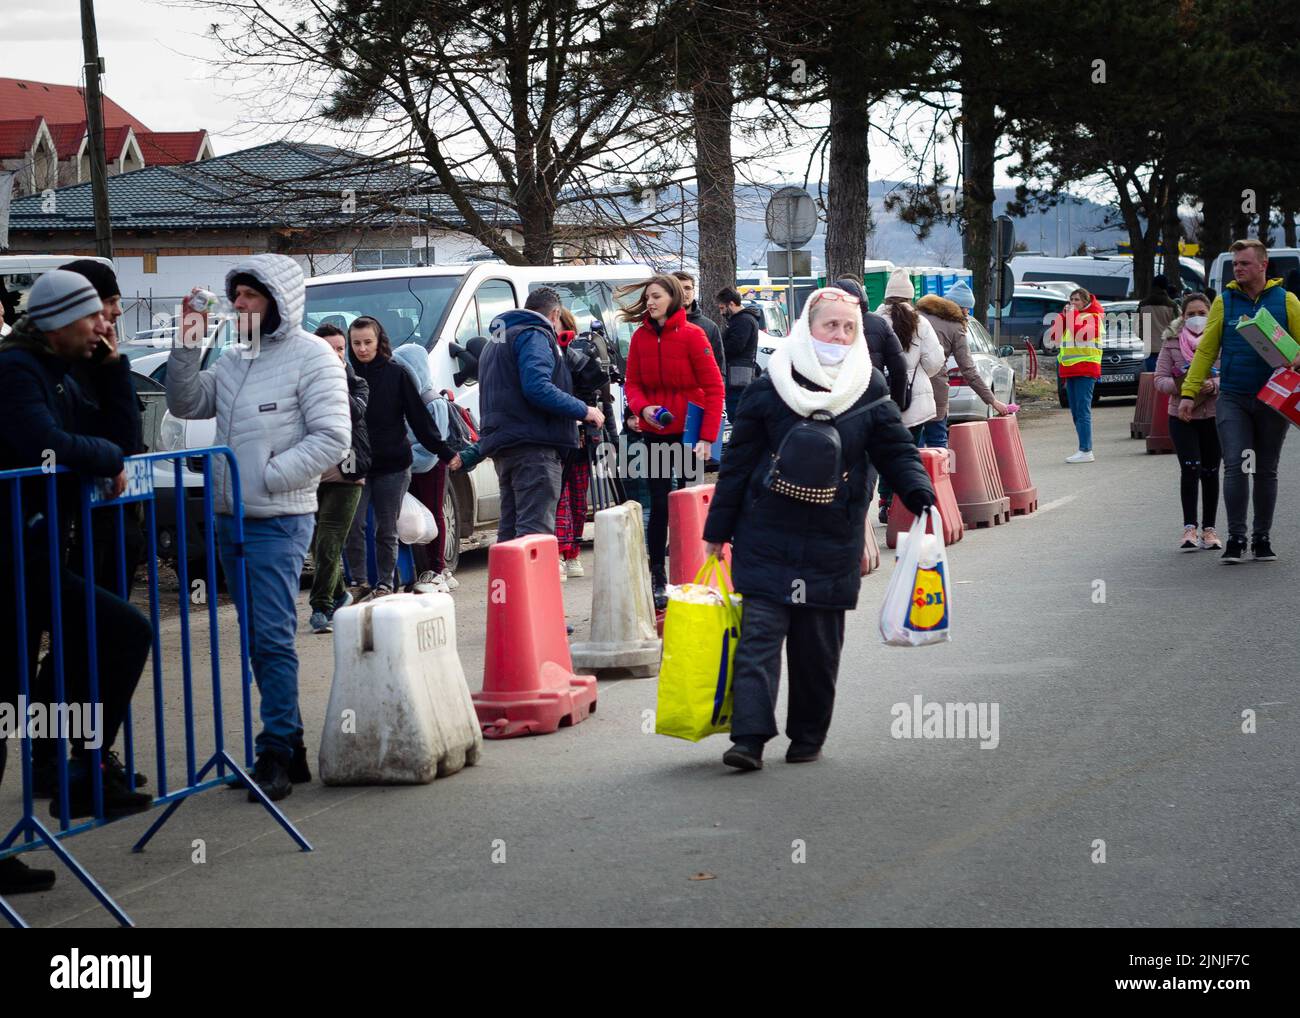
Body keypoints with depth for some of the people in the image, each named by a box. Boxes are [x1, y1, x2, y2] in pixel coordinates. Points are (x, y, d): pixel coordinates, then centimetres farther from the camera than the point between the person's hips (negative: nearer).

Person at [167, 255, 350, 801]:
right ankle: (286, 746, 18)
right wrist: (187, 348, 4)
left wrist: (269, 475, -18)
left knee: (273, 638, -11)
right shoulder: (234, 358, 16)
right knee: (256, 640, 11)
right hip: (231, 517, 8)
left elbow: (332, 438, -13)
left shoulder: (311, 356, -7)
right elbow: (187, 404, 18)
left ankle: (277, 753, -8)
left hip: (278, 520, -8)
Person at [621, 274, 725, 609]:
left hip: (688, 431, -3)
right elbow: (632, 383, 7)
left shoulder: (692, 335, -9)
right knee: (659, 504, 5)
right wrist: (642, 407, -15)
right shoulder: (640, 337, 2)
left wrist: (707, 436, -14)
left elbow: (714, 387, -9)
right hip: (654, 432, 3)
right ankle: (657, 578, 10)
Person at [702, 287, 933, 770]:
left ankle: (808, 737, 20)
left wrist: (921, 495, -13)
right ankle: (750, 738, -11)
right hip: (767, 537, -1)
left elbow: (897, 451, 7)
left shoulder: (870, 391, 3)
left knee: (819, 646, 7)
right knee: (759, 634, -9)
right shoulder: (769, 388, -1)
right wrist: (718, 530, 6)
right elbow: (738, 462, 4)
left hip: (833, 544, 1)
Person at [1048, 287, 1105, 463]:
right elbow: (1052, 336, 14)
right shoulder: (1068, 316, 21)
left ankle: (1086, 451, -16)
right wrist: (1063, 315, 6)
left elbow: (1083, 333, -20)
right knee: (1076, 412, 8)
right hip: (1069, 371, 8)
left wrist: (1071, 317, -11)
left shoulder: (1092, 317, -3)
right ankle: (1084, 449, 11)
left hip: (1085, 370, -8)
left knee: (1083, 411, -13)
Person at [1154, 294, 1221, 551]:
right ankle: (1189, 528, -15)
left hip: (1214, 416, 1)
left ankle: (1209, 529, 17)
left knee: (1210, 472, 8)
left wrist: (1214, 385, -23)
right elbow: (1159, 380, -1)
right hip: (1181, 416, -1)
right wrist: (1179, 385, -21)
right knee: (1190, 469, -14)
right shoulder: (1172, 343, 2)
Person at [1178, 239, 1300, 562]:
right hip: (1233, 400, 0)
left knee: (1266, 472, 8)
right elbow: (1205, 350, 4)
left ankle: (1262, 538, 18)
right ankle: (1236, 538, -5)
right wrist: (1189, 393, -2)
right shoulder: (1224, 301, 4)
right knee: (1235, 467, -9)